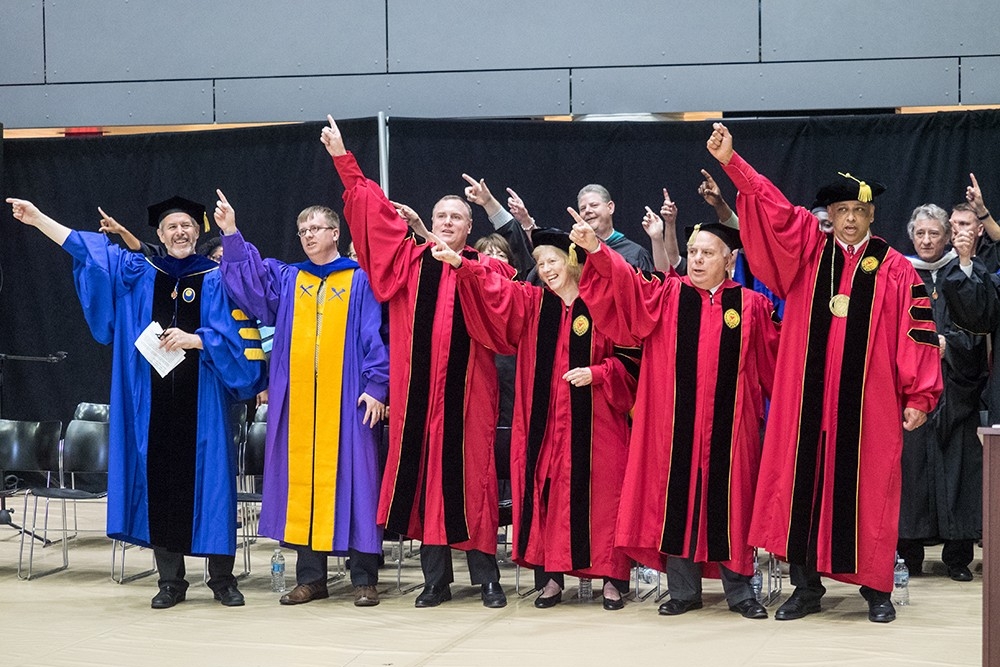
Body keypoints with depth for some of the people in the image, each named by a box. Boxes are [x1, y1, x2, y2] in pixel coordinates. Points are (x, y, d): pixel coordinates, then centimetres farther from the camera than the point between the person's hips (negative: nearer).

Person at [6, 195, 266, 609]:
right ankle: (170, 581, 10)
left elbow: (235, 338, -3)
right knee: (159, 482, 2)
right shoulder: (138, 274, 11)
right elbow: (84, 248, 11)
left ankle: (222, 579, 6)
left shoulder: (217, 279, 3)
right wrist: (38, 219, 8)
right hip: (153, 400, 3)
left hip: (201, 401, -2)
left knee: (209, 481, -3)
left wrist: (193, 339, -16)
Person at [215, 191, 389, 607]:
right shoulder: (286, 280, 16)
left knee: (351, 478, -3)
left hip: (346, 399, -3)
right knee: (302, 477, 4)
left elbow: (375, 336, 0)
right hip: (298, 399, 4)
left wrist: (376, 386, -9)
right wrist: (231, 234, -9)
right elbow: (249, 284, 0)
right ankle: (310, 576, 11)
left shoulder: (360, 281, 6)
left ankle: (364, 578, 2)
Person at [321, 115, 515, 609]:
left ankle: (486, 577, 9)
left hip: (467, 388, -2)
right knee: (424, 473, 4)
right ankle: (435, 578, 13)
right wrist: (343, 159, 10)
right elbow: (371, 212, 11)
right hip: (418, 388, 2)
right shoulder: (410, 260, 10)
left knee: (470, 475, 0)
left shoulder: (487, 268, 6)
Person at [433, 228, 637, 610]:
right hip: (546, 422, 3)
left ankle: (612, 578, 6)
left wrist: (597, 372, -14)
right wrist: (459, 263, -18)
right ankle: (551, 575, 10)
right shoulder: (532, 303, 11)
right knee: (547, 493, 2)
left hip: (593, 421, -3)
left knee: (601, 495, -2)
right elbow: (493, 290, -3)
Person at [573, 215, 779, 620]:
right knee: (677, 500, 4)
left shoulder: (751, 306, 6)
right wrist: (596, 250, -25)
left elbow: (772, 364, 8)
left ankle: (739, 590, 14)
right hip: (676, 424, 1)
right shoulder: (666, 296, 6)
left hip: (729, 427, -1)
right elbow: (625, 283, -8)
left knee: (730, 503, 4)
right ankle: (683, 590, 14)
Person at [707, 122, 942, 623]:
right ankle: (806, 585, 14)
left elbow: (917, 335, 0)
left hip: (867, 403, -2)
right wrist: (731, 162, -11)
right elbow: (771, 209, -1)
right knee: (803, 483, 4)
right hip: (807, 399, 2)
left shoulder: (895, 270, 2)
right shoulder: (807, 251, 8)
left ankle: (875, 589, 14)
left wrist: (919, 396, -5)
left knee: (867, 490, 3)